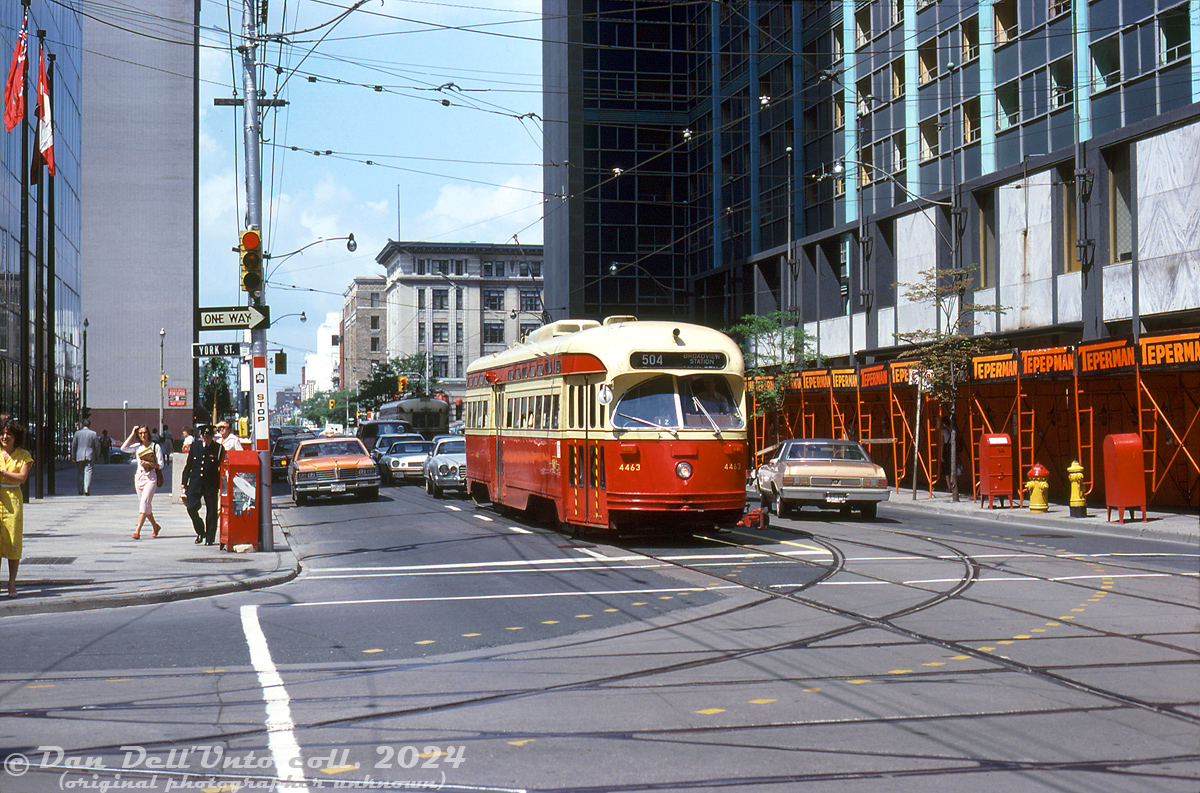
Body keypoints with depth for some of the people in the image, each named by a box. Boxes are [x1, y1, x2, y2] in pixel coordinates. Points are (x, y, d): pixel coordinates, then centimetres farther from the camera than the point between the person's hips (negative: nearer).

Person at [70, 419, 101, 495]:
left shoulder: (77, 433, 3)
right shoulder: (93, 433, -1)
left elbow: (73, 445, 5)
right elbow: (97, 446, 1)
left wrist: (73, 456, 11)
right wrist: (97, 456, 12)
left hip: (79, 456, 2)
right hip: (90, 456, -2)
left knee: (80, 473, 12)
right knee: (88, 472, -5)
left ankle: (80, 491, 18)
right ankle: (87, 490, -17)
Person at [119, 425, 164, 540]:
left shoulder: (155, 446, 0)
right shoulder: (137, 447, 10)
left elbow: (160, 465, -1)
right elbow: (123, 448, -7)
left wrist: (149, 464, -18)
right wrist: (132, 434, -3)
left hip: (151, 477, -5)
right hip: (139, 477, 5)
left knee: (144, 502, -18)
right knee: (145, 504, 10)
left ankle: (137, 530, -25)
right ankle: (155, 526, 32)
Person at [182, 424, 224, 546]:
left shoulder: (219, 448, -1)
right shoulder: (195, 445, 7)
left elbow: (222, 468, 2)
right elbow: (188, 465, 11)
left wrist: (220, 486, -3)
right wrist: (184, 483, 9)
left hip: (211, 485, -2)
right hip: (195, 484, 2)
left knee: (211, 512, 1)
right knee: (191, 508, -5)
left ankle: (210, 538, 12)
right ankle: (200, 532, 17)